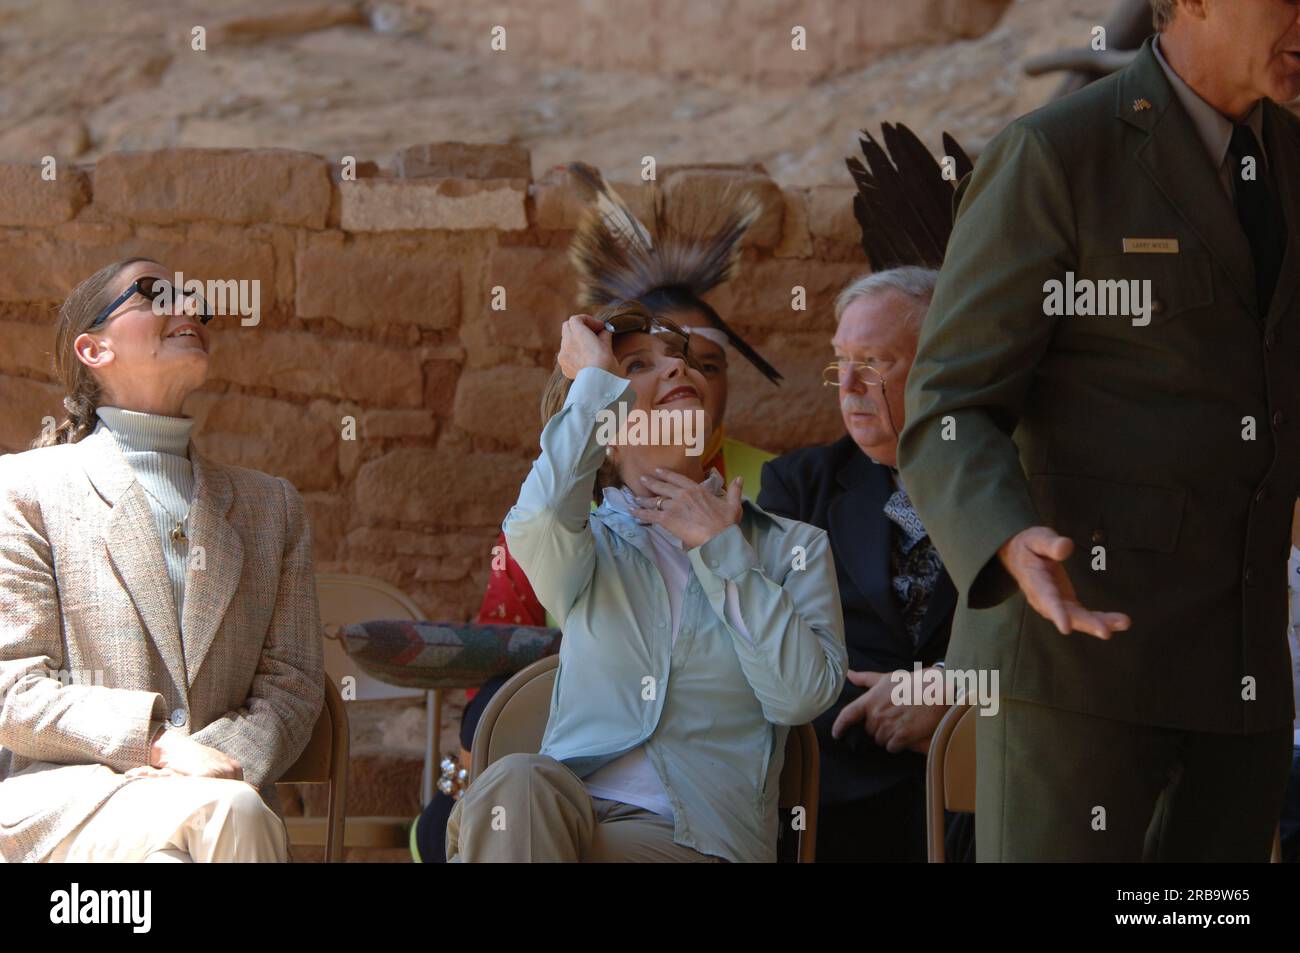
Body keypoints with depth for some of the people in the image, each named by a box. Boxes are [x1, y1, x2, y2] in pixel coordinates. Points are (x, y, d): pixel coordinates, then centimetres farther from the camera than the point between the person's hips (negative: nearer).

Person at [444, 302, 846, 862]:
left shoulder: (793, 548, 15)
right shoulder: (591, 547, 17)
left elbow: (800, 696, -3)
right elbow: (538, 518, -11)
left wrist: (721, 548, 1)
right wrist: (597, 376, 2)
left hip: (698, 836, -2)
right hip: (569, 809, 2)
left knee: (512, 793, -30)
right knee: (517, 784, -34)